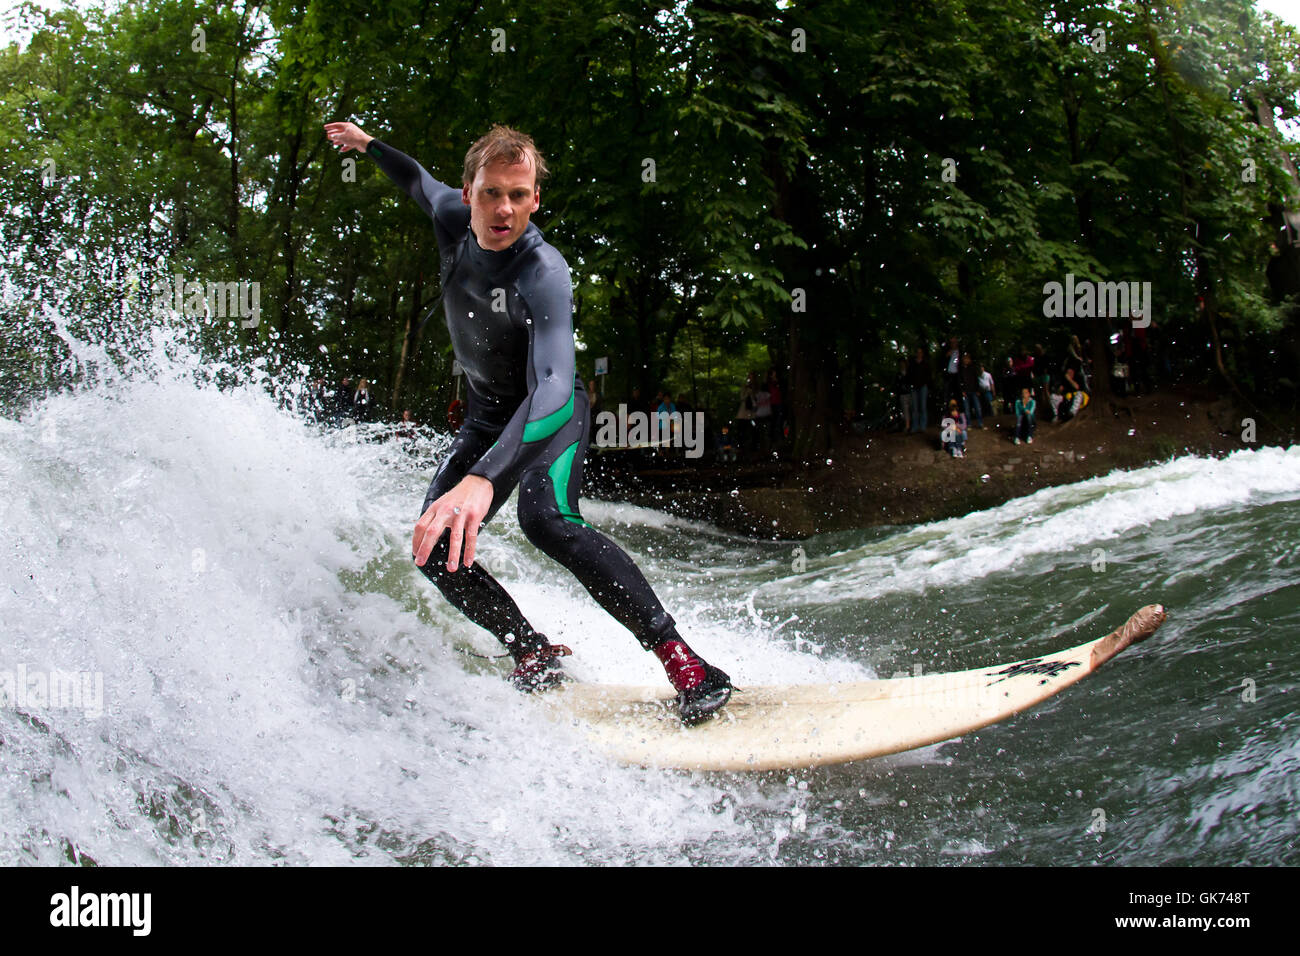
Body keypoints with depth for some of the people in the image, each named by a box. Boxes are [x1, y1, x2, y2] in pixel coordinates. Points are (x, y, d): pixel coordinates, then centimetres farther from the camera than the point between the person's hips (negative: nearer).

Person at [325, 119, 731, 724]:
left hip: (549, 414, -6)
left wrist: (484, 477, -64)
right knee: (434, 547, -12)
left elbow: (551, 383, -50)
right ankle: (536, 657, 4)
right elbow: (421, 183, 13)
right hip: (486, 416, 7)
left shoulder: (543, 275, -35)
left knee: (545, 518, -35)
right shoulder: (453, 217, -15)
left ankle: (686, 666, -34)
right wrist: (369, 144, 29)